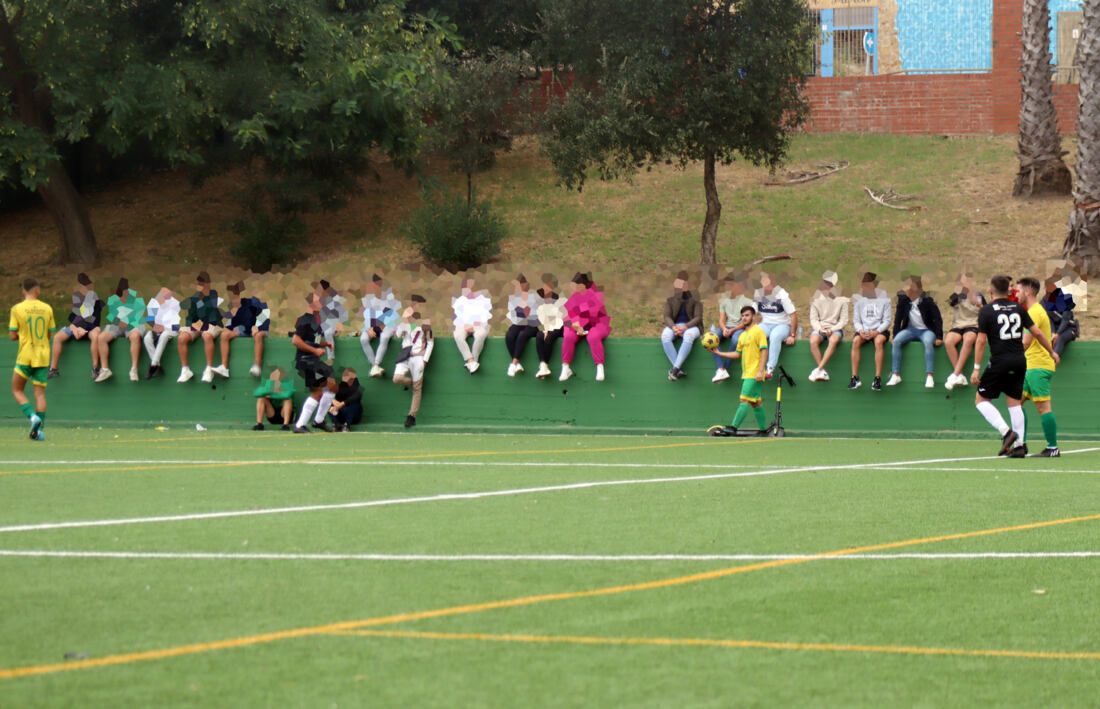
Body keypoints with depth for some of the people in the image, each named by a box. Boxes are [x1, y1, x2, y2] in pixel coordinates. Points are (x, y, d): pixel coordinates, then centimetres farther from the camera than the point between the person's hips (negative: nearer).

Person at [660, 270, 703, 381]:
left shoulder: (695, 300, 5)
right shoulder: (670, 300, 12)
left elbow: (698, 318, -6)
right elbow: (667, 317, 0)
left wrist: (685, 327, -24)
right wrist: (673, 327, -23)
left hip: (691, 326, -2)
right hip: (674, 326, 2)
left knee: (688, 336, -42)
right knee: (665, 336, -36)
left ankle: (676, 368, -48)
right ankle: (679, 370, -41)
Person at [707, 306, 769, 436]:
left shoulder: (758, 331, -8)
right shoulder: (742, 336, 17)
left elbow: (764, 351, -14)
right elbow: (738, 354, 22)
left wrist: (760, 371, -21)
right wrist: (719, 353, 15)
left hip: (754, 374, -9)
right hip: (746, 374, 9)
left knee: (745, 400, -12)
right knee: (756, 402, 11)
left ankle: (732, 428, -17)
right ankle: (763, 429, 15)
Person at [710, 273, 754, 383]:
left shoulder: (746, 300, 0)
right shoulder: (724, 300, 16)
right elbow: (721, 320, 9)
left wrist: (732, 330, -20)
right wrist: (724, 329, -15)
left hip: (740, 328, -4)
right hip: (726, 328, 4)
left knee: (736, 337, -40)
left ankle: (725, 368, -32)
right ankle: (721, 369, -39)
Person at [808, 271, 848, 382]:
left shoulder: (841, 301, 1)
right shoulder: (817, 300, 7)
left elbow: (844, 320, 0)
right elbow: (813, 319, 5)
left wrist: (832, 329, -14)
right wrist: (820, 329, -15)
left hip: (835, 328, -2)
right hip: (819, 328, 2)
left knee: (833, 341, -38)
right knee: (813, 341, -33)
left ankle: (819, 369, -39)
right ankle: (823, 371, -34)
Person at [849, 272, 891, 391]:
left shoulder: (883, 299, 1)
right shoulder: (859, 300, 9)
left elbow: (887, 321, -3)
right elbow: (856, 320, 7)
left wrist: (876, 332, -19)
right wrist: (860, 331, -14)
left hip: (879, 330, -2)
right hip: (863, 330, 2)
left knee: (879, 341, -37)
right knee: (856, 341, -31)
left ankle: (877, 378, -35)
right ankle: (855, 378, -30)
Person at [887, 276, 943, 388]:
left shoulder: (927, 301, -14)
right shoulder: (903, 300, -6)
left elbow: (937, 319, -11)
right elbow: (898, 319, 0)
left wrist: (939, 337, -16)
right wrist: (895, 335, -6)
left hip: (926, 330, -3)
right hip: (911, 329, 3)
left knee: (928, 342, -37)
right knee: (896, 341, -26)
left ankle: (930, 376, -37)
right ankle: (895, 375, -24)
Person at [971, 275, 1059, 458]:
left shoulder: (987, 311, -4)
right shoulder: (1018, 308, 7)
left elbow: (981, 340, -8)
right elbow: (1037, 333, 7)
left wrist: (976, 369, -6)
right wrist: (1052, 352, 19)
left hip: (999, 362, -5)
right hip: (1020, 361, 5)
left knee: (981, 399, 6)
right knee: (1015, 402, 11)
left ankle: (1006, 431, -12)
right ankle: (1019, 445, 5)